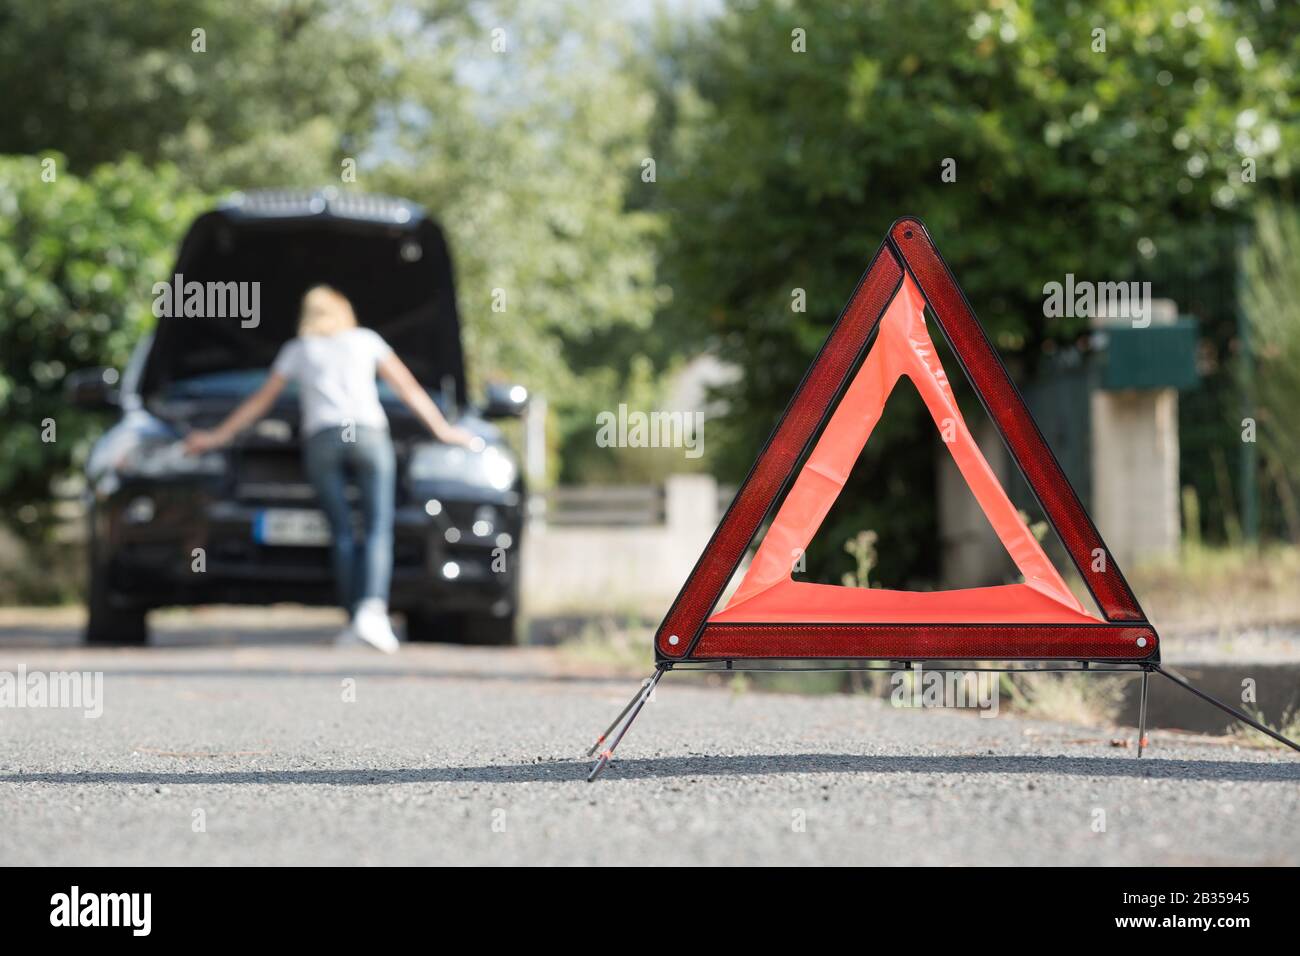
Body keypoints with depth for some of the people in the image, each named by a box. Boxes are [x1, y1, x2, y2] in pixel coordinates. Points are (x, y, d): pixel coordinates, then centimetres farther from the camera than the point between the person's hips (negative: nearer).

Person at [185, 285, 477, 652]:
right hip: (368, 432, -1)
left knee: (342, 534, 3)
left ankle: (355, 621, -7)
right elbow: (408, 387, 22)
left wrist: (219, 436, 34)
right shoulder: (366, 340, 22)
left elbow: (259, 401, 26)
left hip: (321, 439, 1)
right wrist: (442, 429, 28)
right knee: (378, 529, -9)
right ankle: (373, 608, -32)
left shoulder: (296, 350, 23)